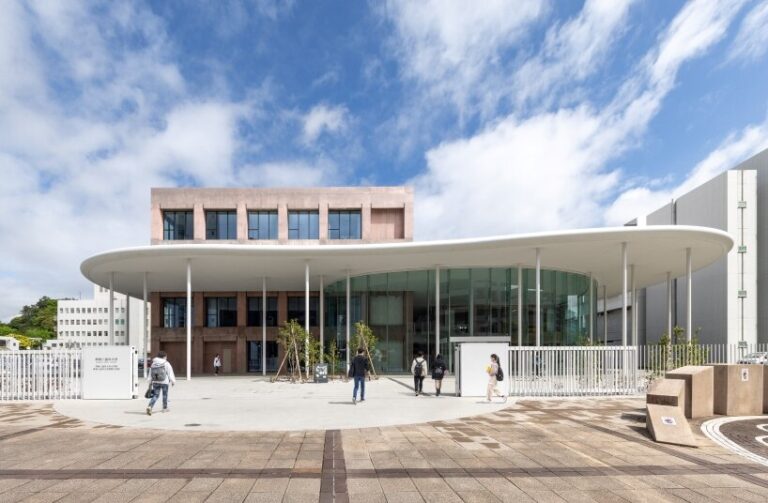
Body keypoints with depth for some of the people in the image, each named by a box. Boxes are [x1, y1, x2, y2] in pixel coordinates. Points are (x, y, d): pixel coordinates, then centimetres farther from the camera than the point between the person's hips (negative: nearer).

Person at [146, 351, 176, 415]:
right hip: (164, 382, -3)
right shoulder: (166, 364, -7)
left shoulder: (153, 364, 6)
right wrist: (173, 381, 3)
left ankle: (149, 406, -16)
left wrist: (150, 382, 15)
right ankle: (165, 408, 23)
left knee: (155, 395, 5)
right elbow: (170, 374, -6)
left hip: (155, 382, 3)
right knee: (165, 395, 13)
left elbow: (150, 375, 9)